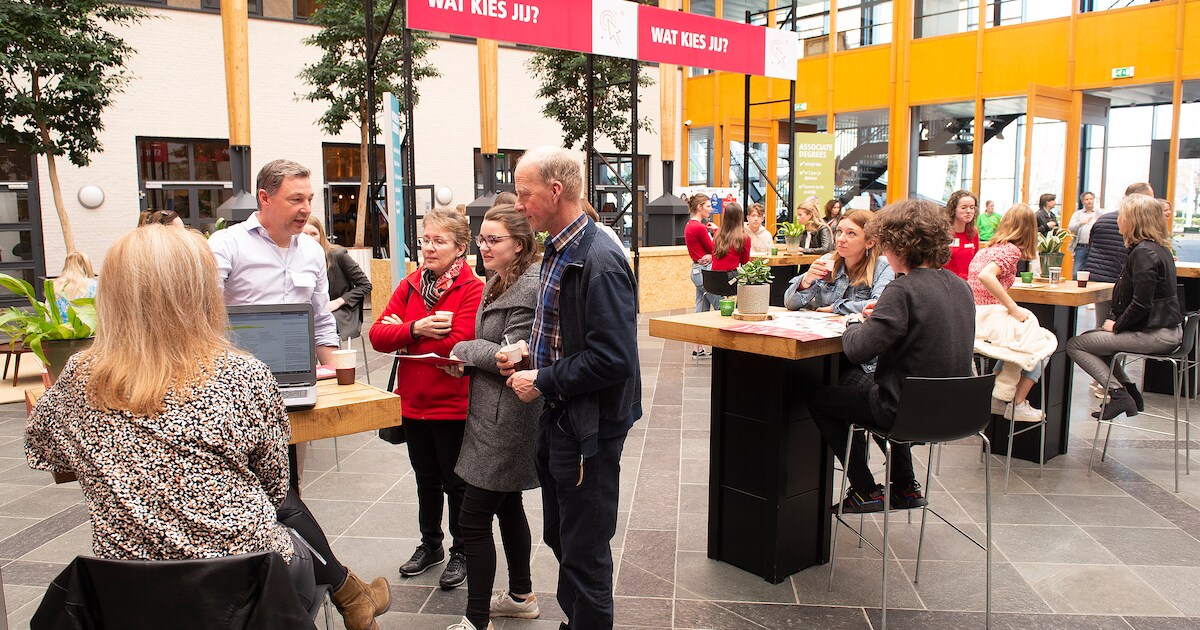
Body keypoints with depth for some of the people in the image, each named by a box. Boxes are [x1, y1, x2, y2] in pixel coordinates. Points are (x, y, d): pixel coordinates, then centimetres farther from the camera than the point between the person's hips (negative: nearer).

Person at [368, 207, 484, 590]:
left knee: (456, 483, 11)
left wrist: (401, 332, -14)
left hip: (453, 404, -6)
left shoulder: (473, 290, -13)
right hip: (413, 401, 6)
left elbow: (457, 343, -26)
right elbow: (377, 335, -4)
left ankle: (460, 552, 28)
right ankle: (430, 544, 39)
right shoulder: (410, 285, 5)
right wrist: (417, 328, -22)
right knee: (426, 480, 21)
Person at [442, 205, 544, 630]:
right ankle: (521, 596, 36)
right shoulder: (500, 283, 13)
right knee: (507, 505, 20)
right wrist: (468, 363, 1)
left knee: (473, 519, -5)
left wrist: (463, 350, -9)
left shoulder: (531, 286, -18)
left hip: (507, 417, -10)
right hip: (495, 414, 10)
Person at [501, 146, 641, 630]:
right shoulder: (557, 250, 8)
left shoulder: (599, 262, -23)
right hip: (557, 418, 10)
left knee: (584, 552, 6)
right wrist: (531, 356, 4)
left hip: (588, 426, -10)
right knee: (560, 537, 24)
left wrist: (542, 383, -18)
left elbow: (612, 359, -27)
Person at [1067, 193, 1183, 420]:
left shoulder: (1143, 253, -19)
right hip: (1166, 328, 10)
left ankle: (1118, 394, -8)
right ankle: (1129, 390, 18)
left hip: (1155, 334, -10)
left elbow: (1141, 304, -24)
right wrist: (1115, 319, 11)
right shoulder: (1160, 248, 13)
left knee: (1074, 345, -9)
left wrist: (1117, 325, -10)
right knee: (1092, 336, 24)